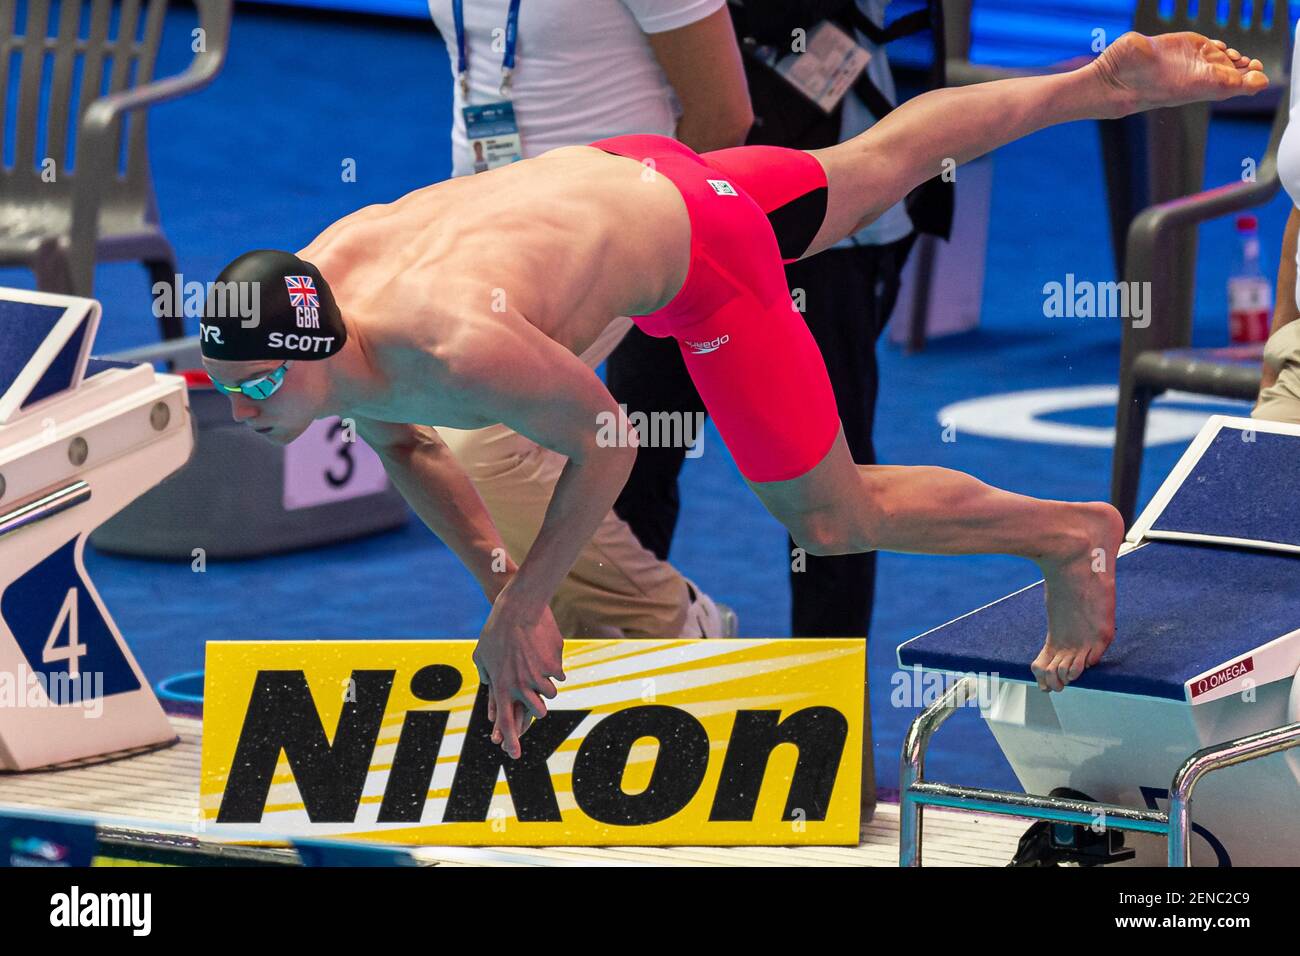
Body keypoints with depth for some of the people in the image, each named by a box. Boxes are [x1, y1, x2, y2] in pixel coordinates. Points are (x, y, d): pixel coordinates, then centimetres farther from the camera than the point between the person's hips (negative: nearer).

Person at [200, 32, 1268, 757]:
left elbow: (606, 441, -29)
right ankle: (1099, 86, 45)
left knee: (833, 519, 4)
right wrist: (496, 572, -9)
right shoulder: (309, 280, -20)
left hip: (690, 240, -7)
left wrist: (519, 609, -23)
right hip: (609, 171, 7)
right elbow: (406, 448, 1)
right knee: (872, 167, 28)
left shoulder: (458, 349, -45)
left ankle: (1072, 534, 24)